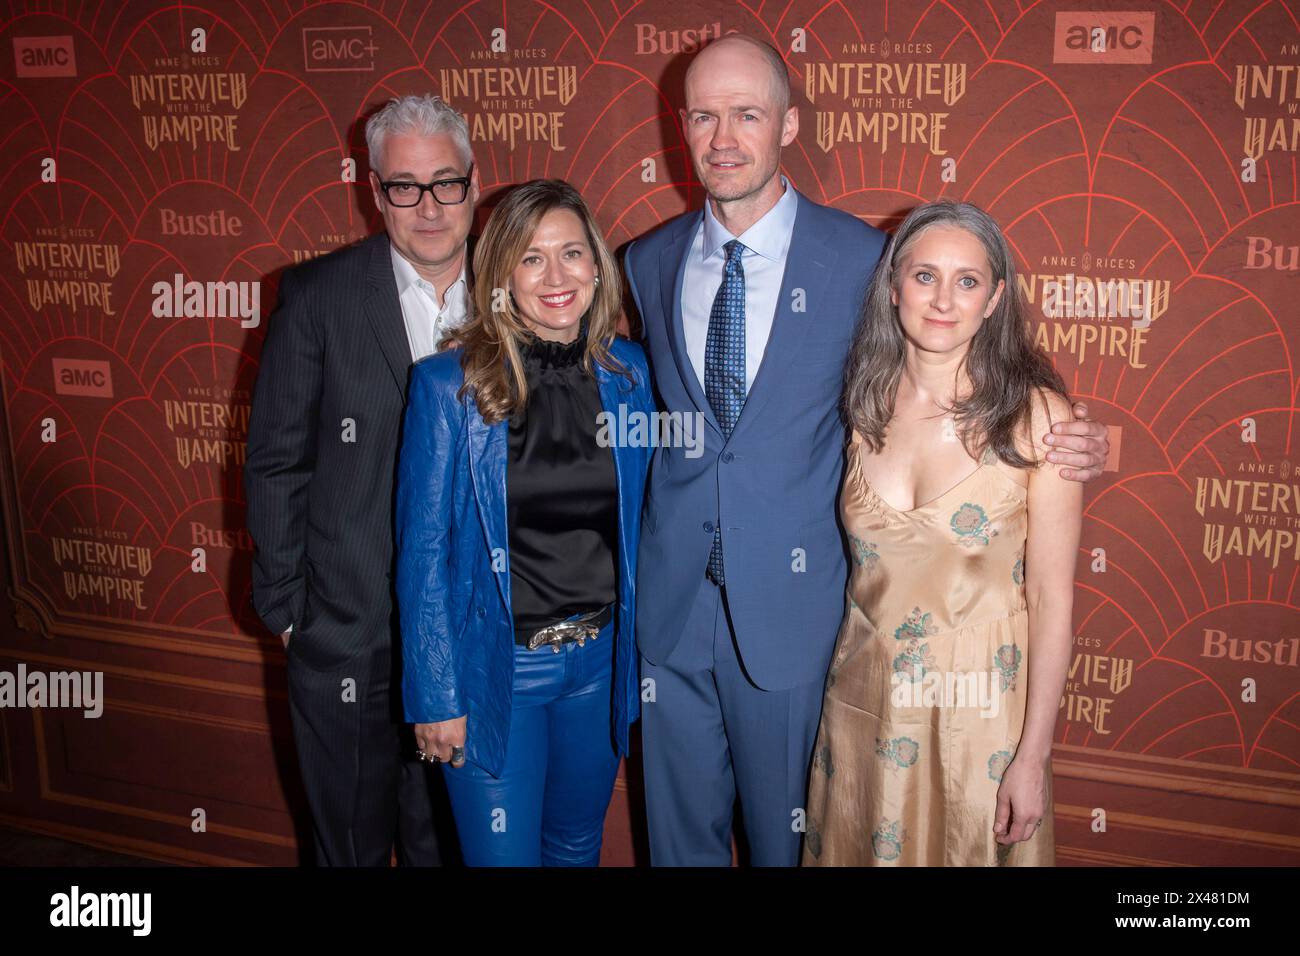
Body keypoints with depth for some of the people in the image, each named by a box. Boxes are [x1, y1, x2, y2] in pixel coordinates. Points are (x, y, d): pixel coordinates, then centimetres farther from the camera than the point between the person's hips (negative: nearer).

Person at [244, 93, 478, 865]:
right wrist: (284, 609, -4)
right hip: (346, 635, -1)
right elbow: (275, 463, -3)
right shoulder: (318, 296, -6)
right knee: (353, 846, 17)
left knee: (449, 842, 19)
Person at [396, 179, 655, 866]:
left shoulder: (630, 373, -1)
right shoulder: (448, 385, -12)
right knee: (504, 855, 9)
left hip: (600, 660, 4)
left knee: (577, 846, 22)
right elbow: (423, 552, -9)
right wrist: (436, 697, -9)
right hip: (495, 670, -3)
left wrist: (639, 649, 5)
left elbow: (639, 520, 7)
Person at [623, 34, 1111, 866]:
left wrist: (1067, 447, -14)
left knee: (786, 833, 16)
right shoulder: (648, 264, 4)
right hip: (673, 603, 3)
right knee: (679, 833, 19)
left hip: (789, 604, -3)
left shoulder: (862, 258, -7)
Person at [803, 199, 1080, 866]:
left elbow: (1051, 596, -11)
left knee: (975, 850, 15)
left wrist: (1033, 755, -10)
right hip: (865, 700, 3)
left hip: (982, 710, -3)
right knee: (864, 848, 18)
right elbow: (843, 555, 6)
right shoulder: (861, 405, -2)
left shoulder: (1036, 415, -12)